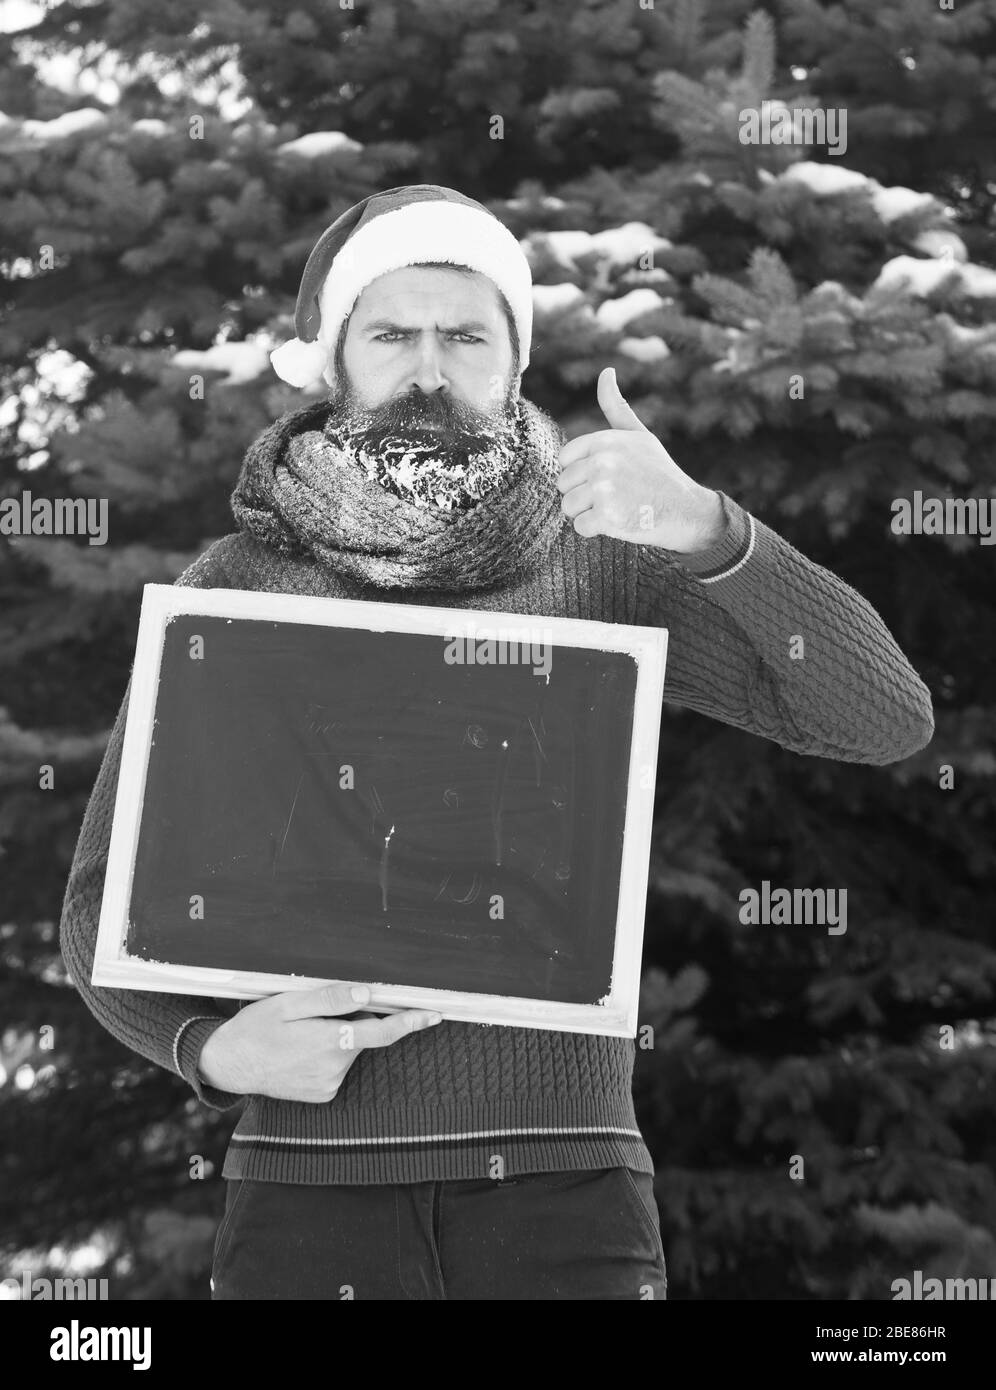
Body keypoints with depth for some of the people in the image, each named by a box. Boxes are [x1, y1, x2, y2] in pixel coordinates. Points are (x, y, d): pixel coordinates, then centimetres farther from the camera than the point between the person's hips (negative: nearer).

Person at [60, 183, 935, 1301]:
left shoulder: (598, 563, 5)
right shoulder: (236, 587, 6)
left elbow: (886, 721, -5)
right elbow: (107, 913, 6)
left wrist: (703, 526, -20)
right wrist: (213, 1047, -16)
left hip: (564, 1201, 0)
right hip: (312, 1198, 0)